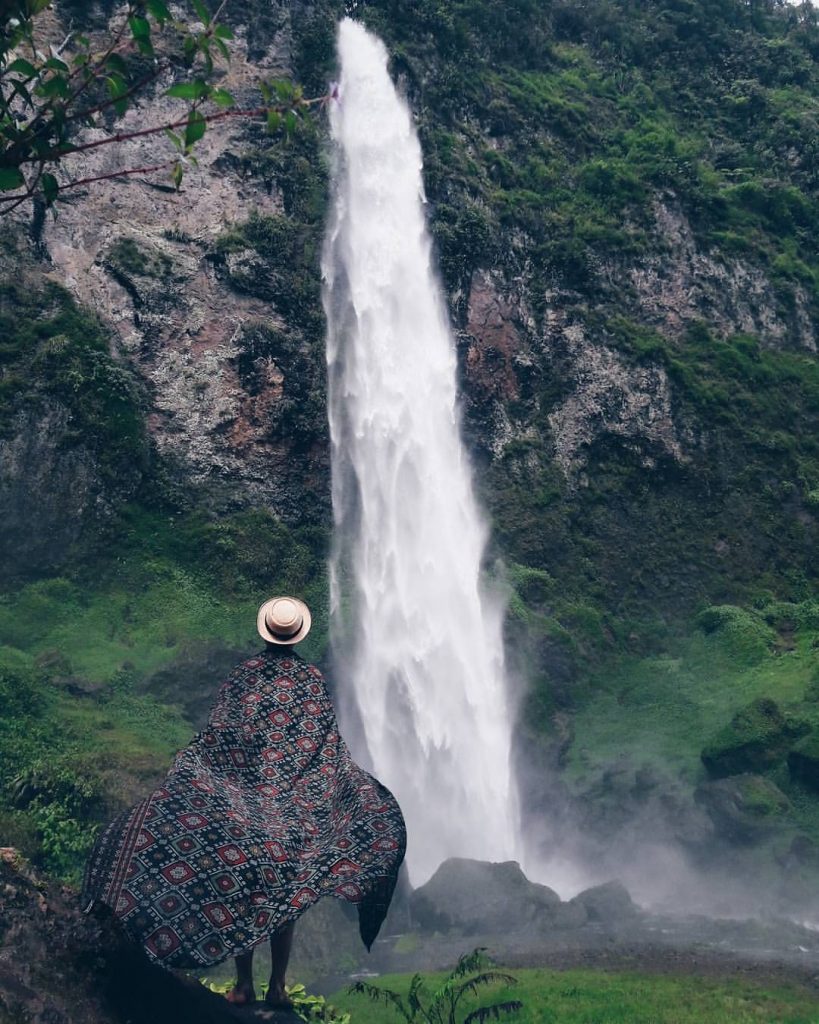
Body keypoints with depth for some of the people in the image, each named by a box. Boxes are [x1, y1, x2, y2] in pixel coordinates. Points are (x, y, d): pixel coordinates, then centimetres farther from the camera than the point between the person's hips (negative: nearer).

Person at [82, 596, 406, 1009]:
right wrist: (362, 789, 6)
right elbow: (327, 745, -5)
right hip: (294, 813, 1)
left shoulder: (243, 675, -6)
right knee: (284, 897, 11)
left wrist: (177, 779, 1)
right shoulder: (311, 679, -5)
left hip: (238, 809, 0)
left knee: (237, 894, 11)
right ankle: (278, 985, 17)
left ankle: (244, 984, 18)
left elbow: (215, 739, -7)